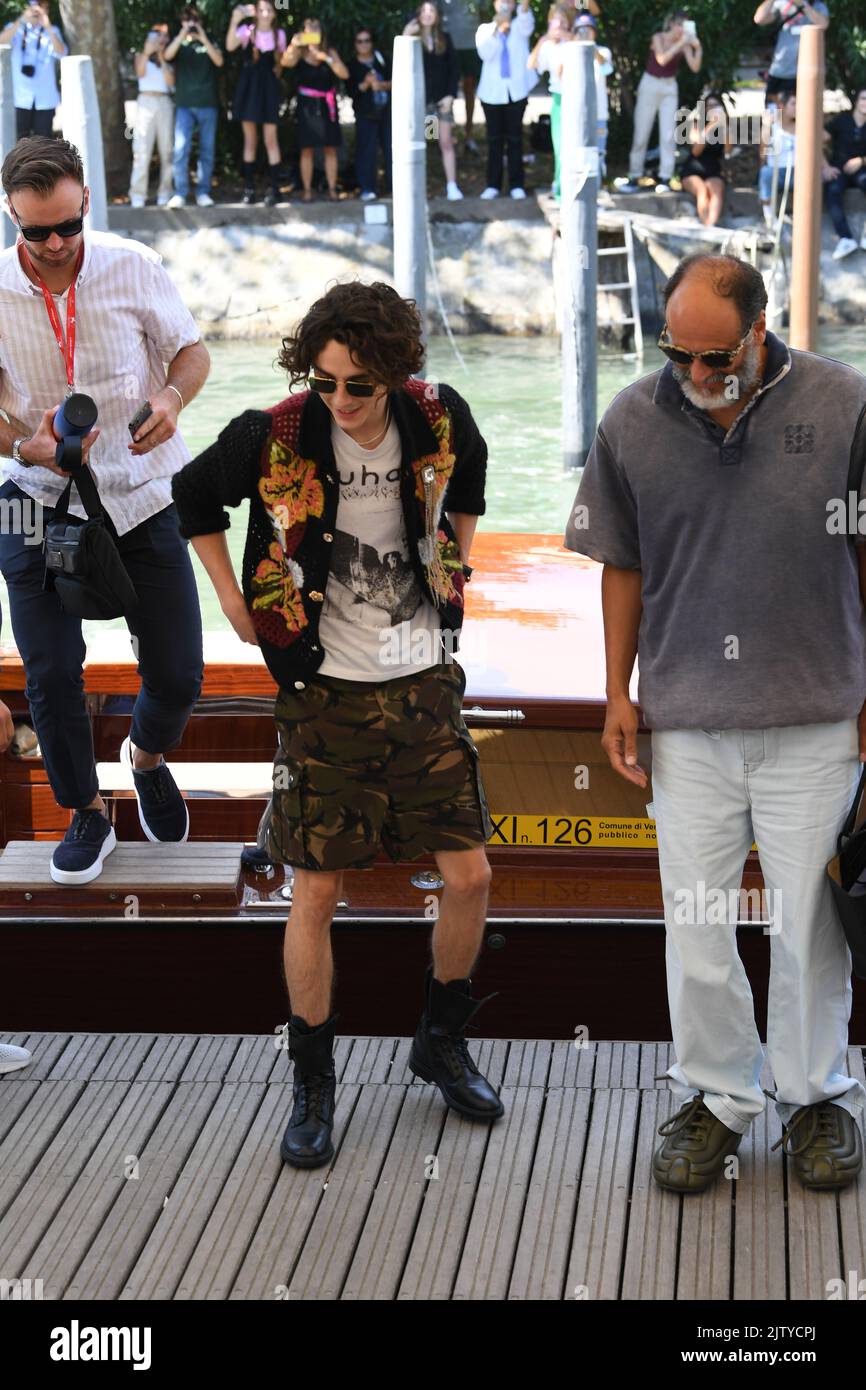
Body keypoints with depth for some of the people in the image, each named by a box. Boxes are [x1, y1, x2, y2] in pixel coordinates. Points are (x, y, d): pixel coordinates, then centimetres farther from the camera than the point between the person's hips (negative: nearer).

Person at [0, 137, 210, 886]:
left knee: (178, 675, 2)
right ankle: (88, 815, 23)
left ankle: (148, 755, 39)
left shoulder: (133, 267, -11)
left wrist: (173, 396, -21)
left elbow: (192, 350, 2)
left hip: (144, 494, 0)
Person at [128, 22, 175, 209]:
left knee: (167, 149, -1)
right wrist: (147, 52, -15)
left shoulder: (168, 60, 15)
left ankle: (165, 193, 3)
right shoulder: (141, 56, 12)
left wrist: (162, 59, -3)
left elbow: (171, 81, -1)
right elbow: (140, 73, -7)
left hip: (165, 103, 2)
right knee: (142, 149, -8)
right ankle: (138, 195, -11)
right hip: (146, 102, -2)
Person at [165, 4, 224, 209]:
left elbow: (219, 61, -8)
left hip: (208, 104, 1)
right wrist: (182, 36, -23)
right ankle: (180, 193, -11)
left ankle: (203, 192, 8)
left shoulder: (209, 42, 10)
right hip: (184, 104, -1)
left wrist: (203, 39, -19)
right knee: (181, 149, -11)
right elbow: (168, 56, -10)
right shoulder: (179, 43, 10)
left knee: (207, 150, 2)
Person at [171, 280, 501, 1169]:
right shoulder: (275, 438, -13)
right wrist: (236, 605, 3)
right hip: (326, 694, -2)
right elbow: (193, 497, 6)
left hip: (424, 686, 3)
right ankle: (312, 1085, 15)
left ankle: (441, 1044, 27)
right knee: (316, 893, -1)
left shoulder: (439, 421, -6)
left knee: (469, 876, 3)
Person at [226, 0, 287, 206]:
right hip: (249, 86, 0)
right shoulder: (247, 30, -3)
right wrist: (234, 21, -30)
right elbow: (230, 46, -22)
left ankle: (274, 187, -3)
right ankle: (249, 187, 9)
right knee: (250, 140, 4)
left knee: (270, 140, -5)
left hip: (269, 87, 0)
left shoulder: (279, 34, 4)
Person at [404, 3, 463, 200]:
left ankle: (452, 186, 5)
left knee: (446, 143, 3)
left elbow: (453, 69, 6)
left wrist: (451, 95, -4)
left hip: (442, 97, 1)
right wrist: (406, 38, -23)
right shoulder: (413, 38, 0)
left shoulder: (444, 38, 5)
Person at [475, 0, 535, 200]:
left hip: (516, 91, 0)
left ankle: (516, 184, 4)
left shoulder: (520, 26, 6)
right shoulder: (485, 29, 6)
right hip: (492, 91, 0)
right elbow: (485, 54, -12)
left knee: (515, 138, 1)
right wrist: (497, 30, -27)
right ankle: (493, 184, 7)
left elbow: (527, 24, -20)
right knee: (494, 139, 3)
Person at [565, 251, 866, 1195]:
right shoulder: (633, 423, -3)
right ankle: (714, 1097, 25)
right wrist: (618, 695, 6)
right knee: (695, 922, 7)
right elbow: (622, 566, 8)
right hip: (686, 720, 2)